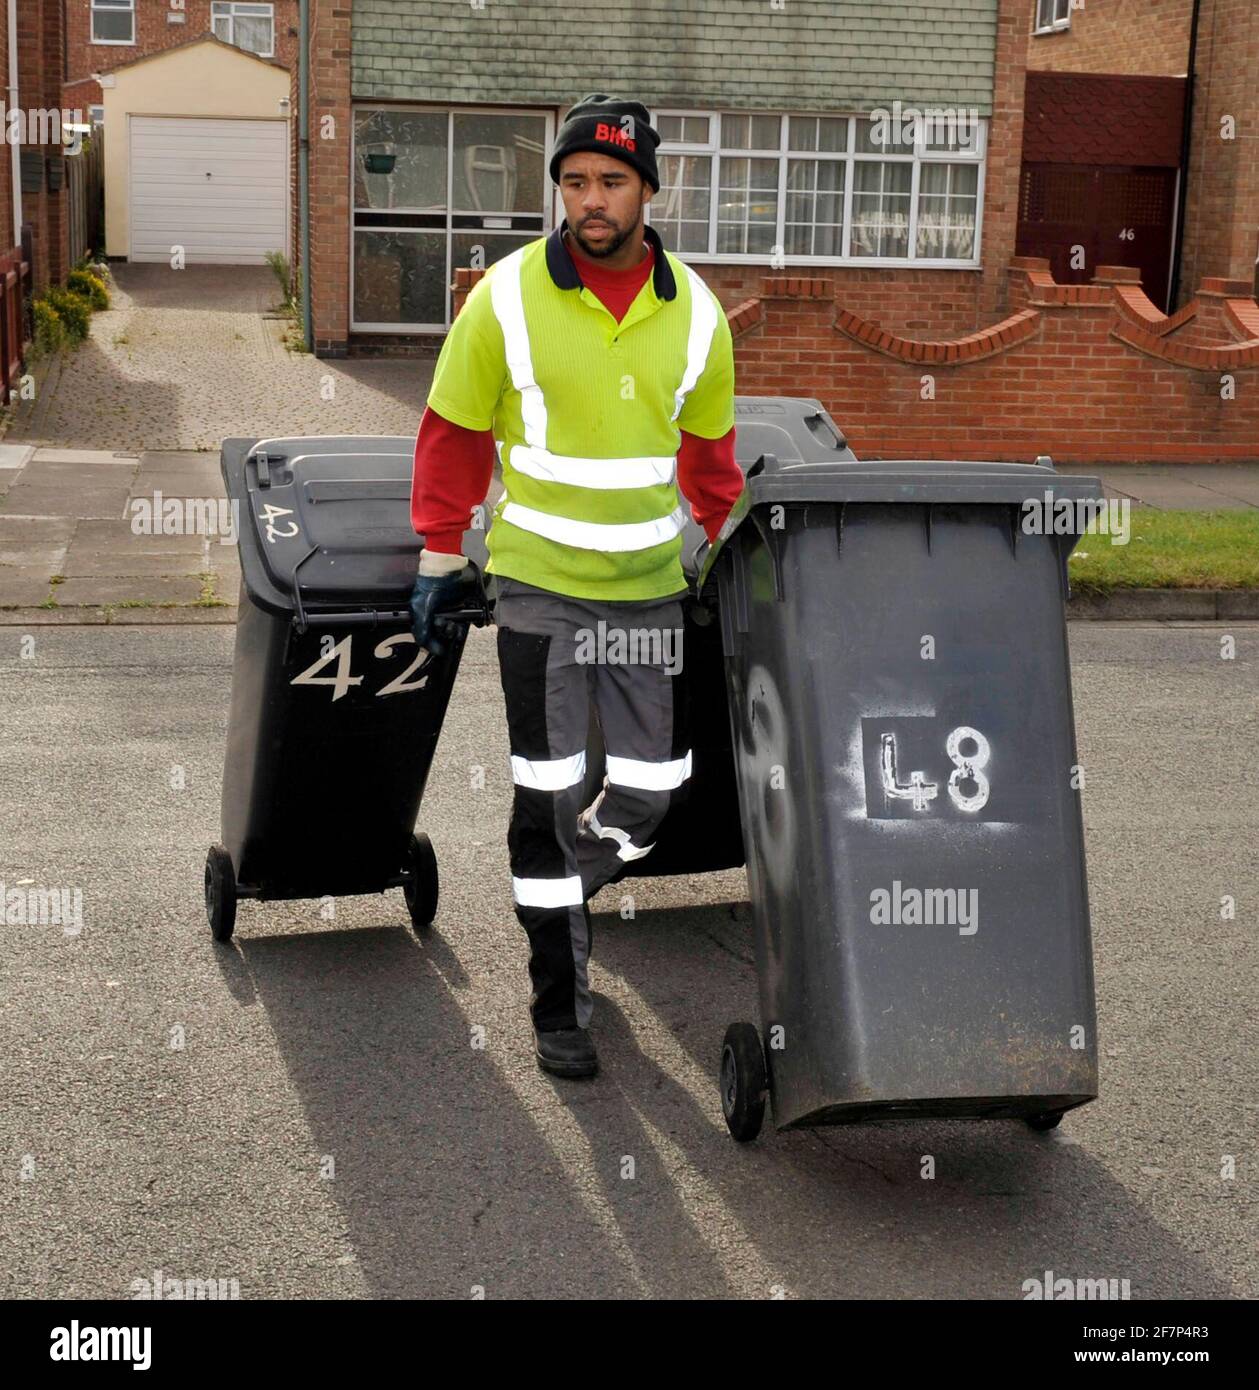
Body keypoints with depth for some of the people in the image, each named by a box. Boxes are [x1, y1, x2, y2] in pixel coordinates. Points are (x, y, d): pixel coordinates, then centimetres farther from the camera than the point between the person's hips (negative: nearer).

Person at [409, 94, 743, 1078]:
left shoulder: (695, 312, -1)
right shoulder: (507, 297, -9)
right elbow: (453, 436, 1)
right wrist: (439, 563, 3)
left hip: (651, 586, 3)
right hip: (537, 583, -3)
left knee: (653, 789, 7)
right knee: (548, 796, 2)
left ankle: (565, 893, 38)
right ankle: (559, 1007, 16)